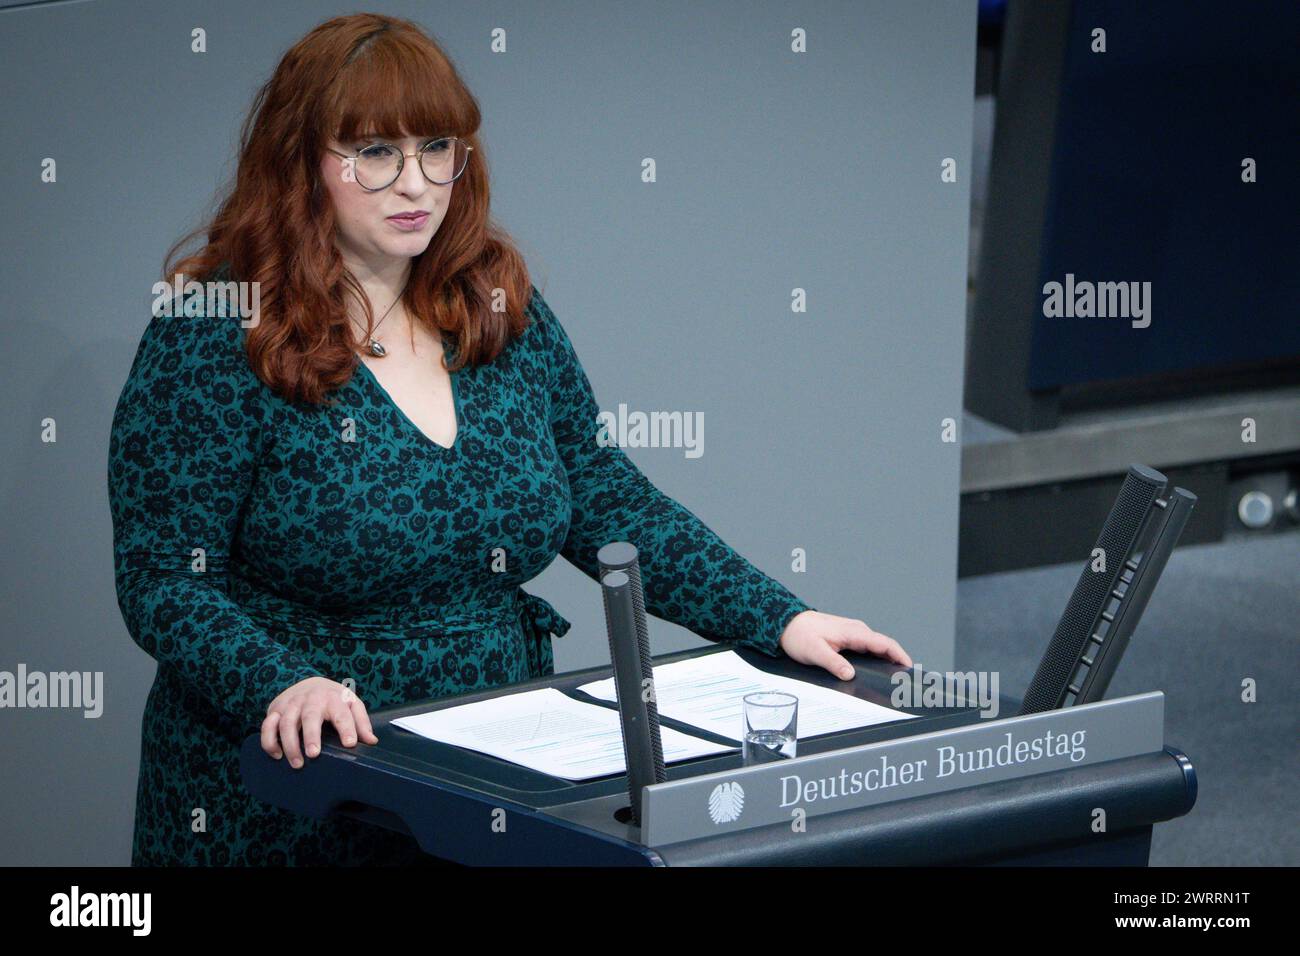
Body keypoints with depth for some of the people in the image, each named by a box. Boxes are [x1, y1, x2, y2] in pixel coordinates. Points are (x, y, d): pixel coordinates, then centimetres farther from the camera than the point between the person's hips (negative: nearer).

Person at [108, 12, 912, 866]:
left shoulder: (504, 308, 8)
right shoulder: (214, 339, -8)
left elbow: (601, 500, 12)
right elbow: (164, 581, -12)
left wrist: (780, 620, 2)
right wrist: (285, 683, -29)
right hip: (287, 809, -5)